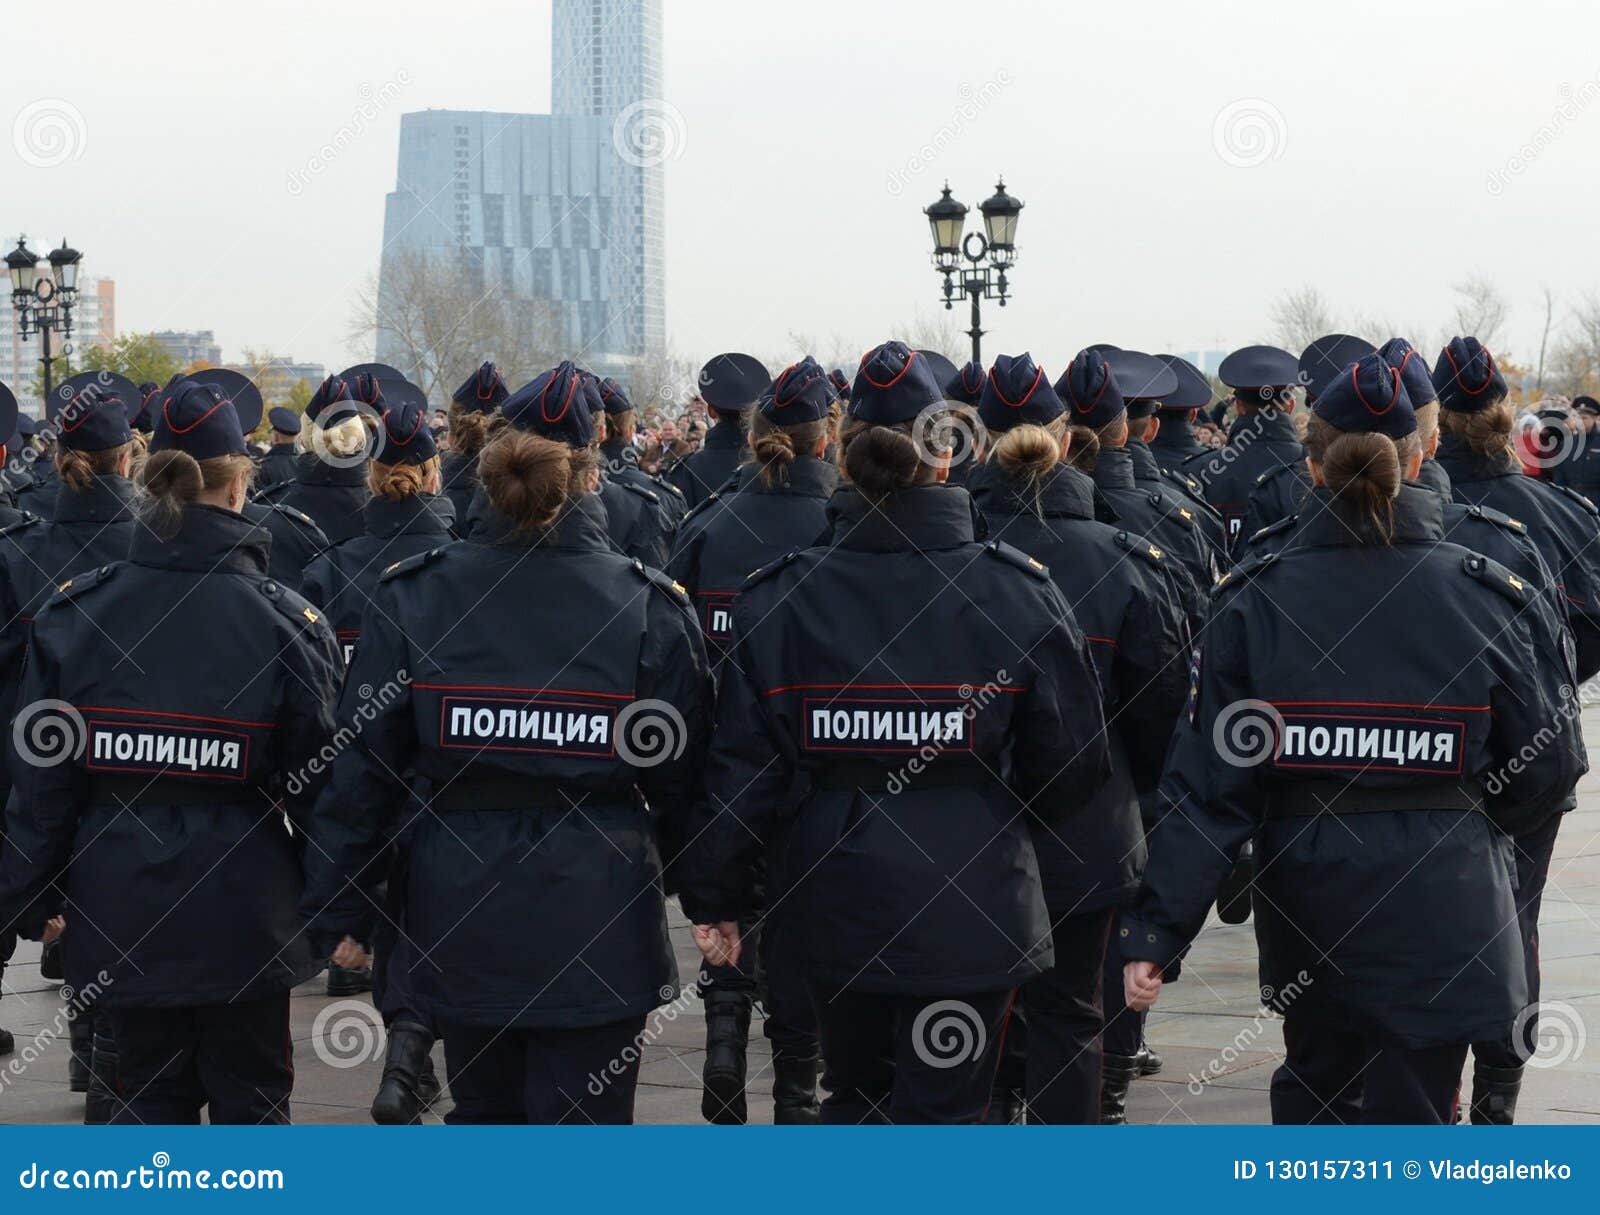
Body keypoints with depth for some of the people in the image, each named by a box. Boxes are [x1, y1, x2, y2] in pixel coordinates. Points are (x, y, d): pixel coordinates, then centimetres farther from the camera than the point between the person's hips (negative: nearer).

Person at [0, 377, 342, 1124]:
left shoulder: (75, 612, -4)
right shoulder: (286, 623, -10)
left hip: (120, 912, 2)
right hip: (239, 915, -2)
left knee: (149, 1094, 15)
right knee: (250, 1097, 11)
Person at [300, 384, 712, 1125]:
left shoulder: (411, 597, -3)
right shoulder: (651, 607, -5)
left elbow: (361, 769, -1)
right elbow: (682, 779, -1)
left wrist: (337, 909, 6)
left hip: (459, 917, 2)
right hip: (594, 918, -2)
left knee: (484, 1117, 19)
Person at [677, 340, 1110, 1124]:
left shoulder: (778, 598, -7)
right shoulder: (1016, 590, -9)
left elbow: (742, 768, -3)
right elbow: (1073, 771, -4)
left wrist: (714, 898, 8)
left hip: (833, 904, 2)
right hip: (968, 909, -2)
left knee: (854, 1099, 22)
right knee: (939, 1118, 4)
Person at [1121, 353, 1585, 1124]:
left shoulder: (1255, 603, -7)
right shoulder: (1482, 596, -8)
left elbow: (1206, 788, -10)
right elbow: (1547, 768, -2)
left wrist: (1156, 933, -8)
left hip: (1306, 909, 2)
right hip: (1442, 914, -1)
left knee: (1314, 1092, 25)